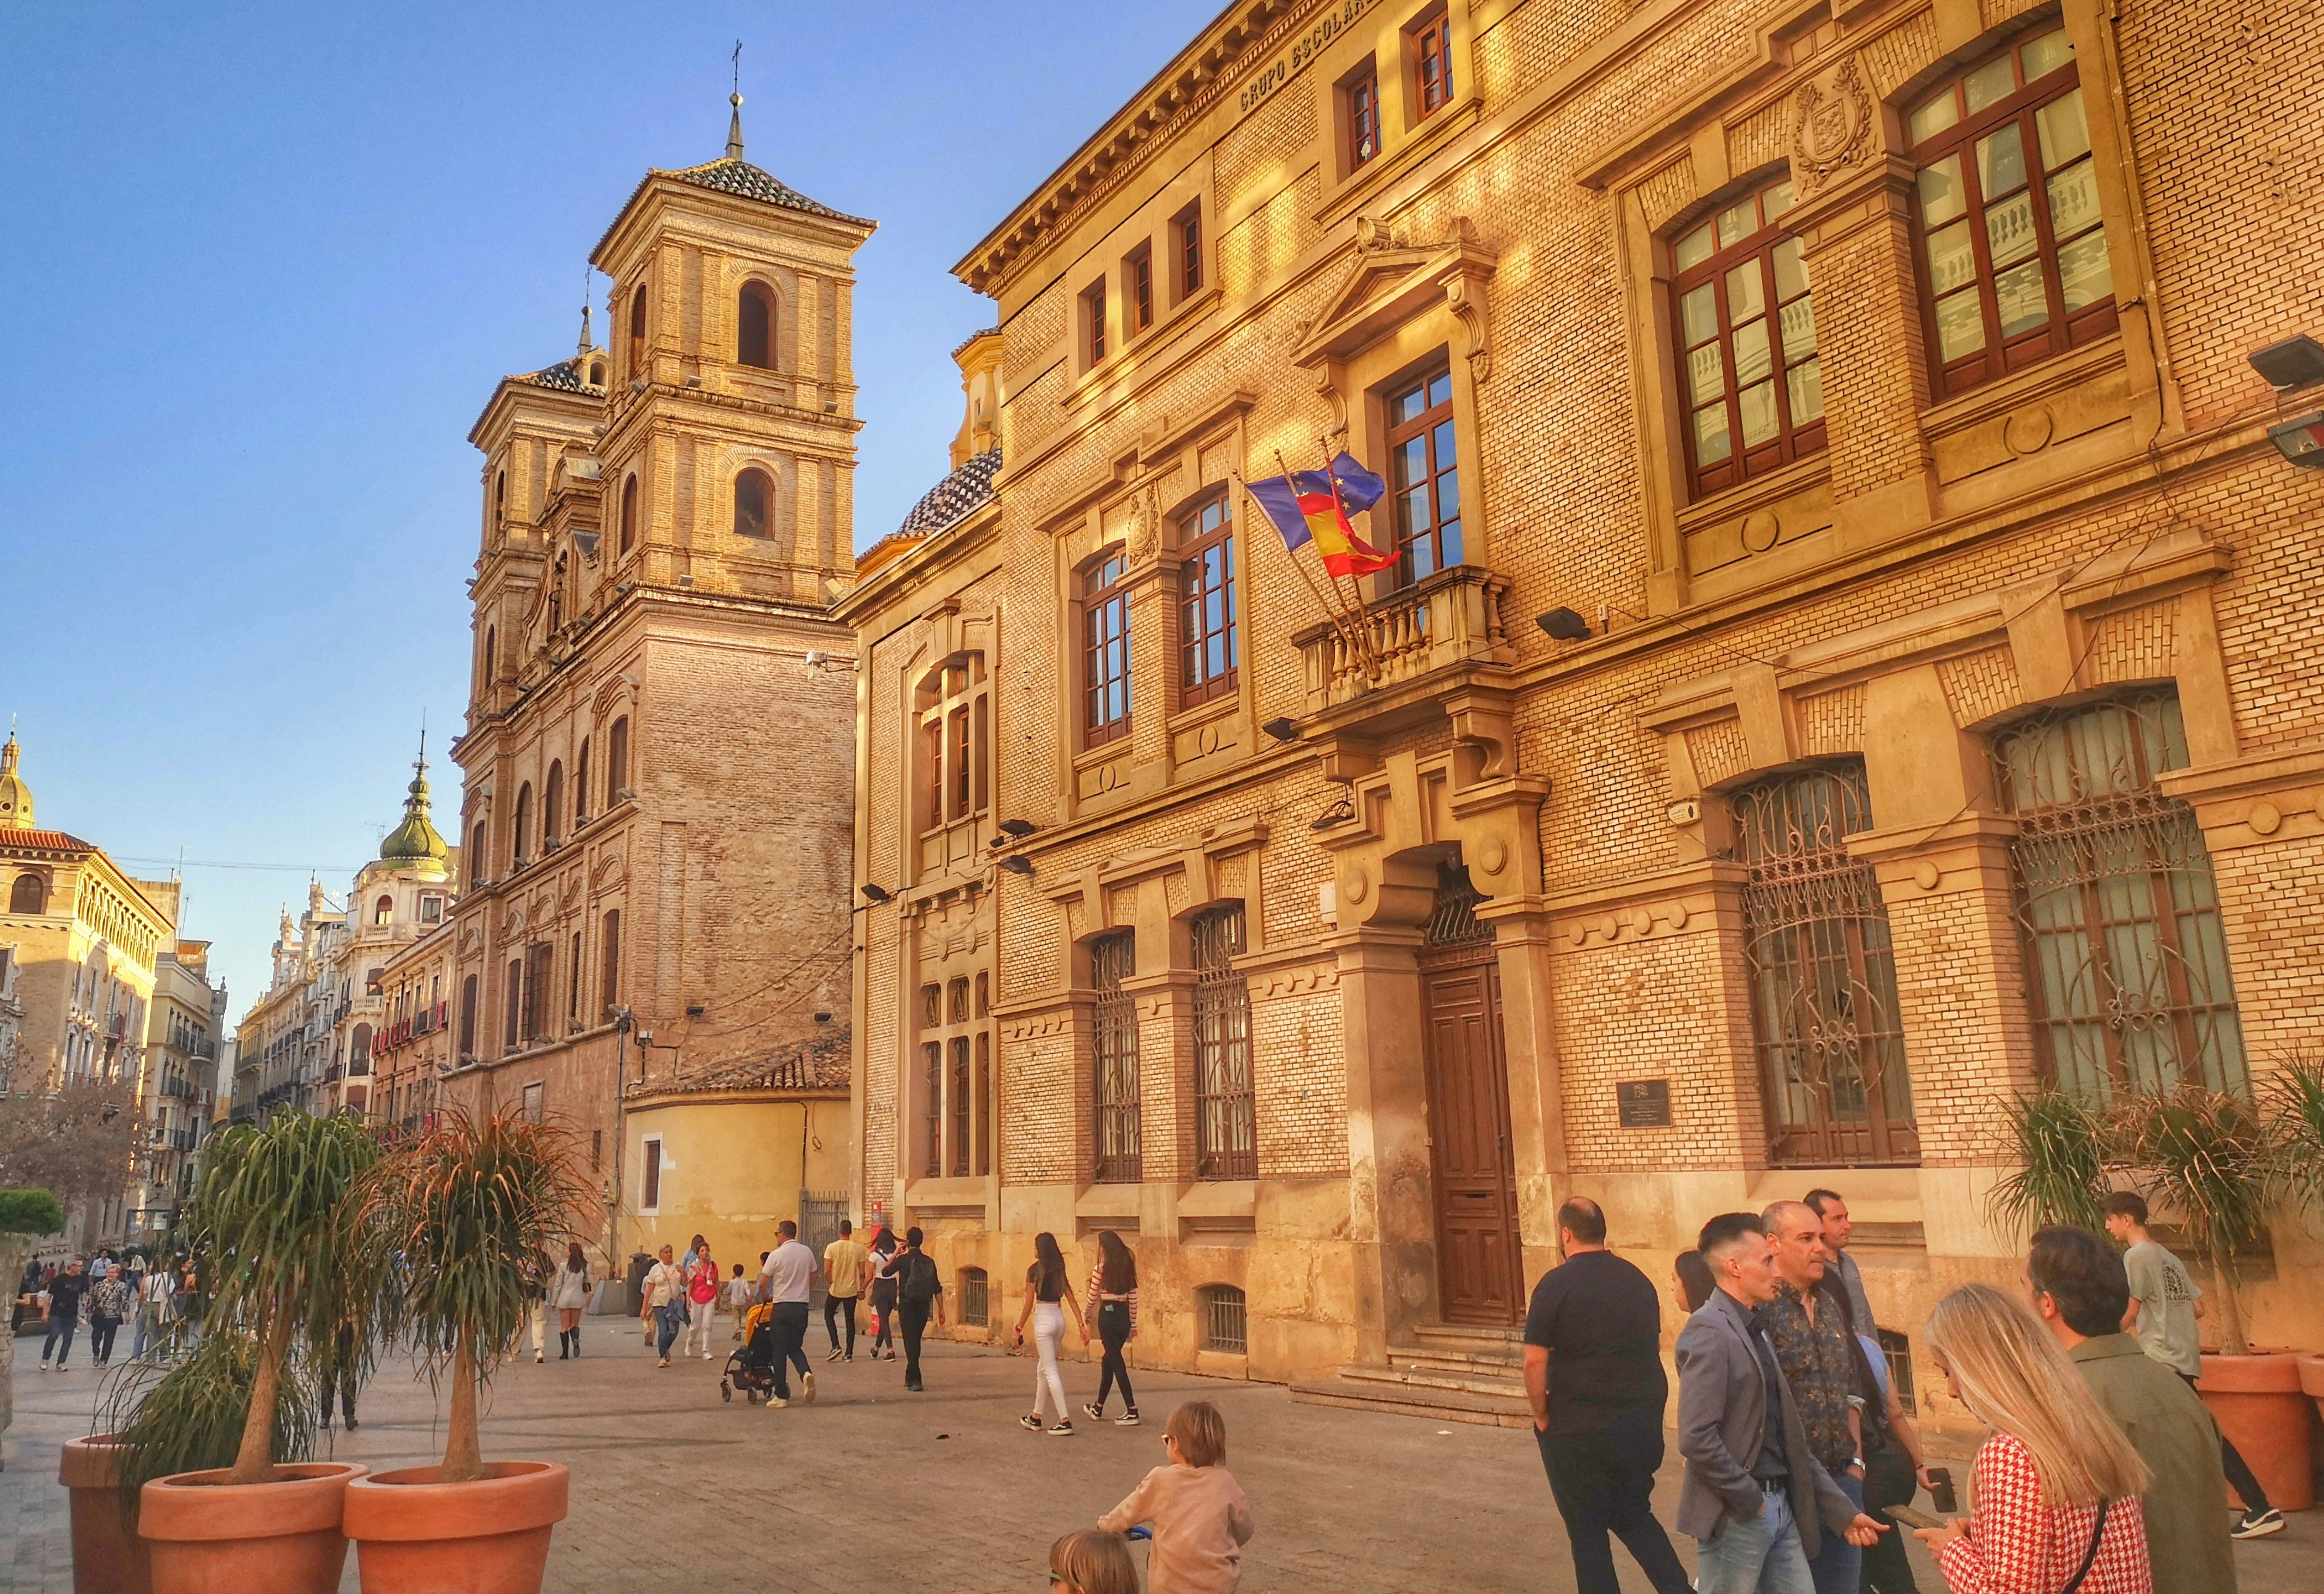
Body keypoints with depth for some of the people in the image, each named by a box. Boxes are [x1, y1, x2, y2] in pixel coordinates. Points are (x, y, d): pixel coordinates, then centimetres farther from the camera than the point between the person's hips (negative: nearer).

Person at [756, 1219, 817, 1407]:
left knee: (780, 1351, 5)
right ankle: (805, 1373, -13)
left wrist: (765, 1297, 16)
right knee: (796, 1347, 16)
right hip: (802, 1306, 4)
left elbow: (763, 1283, -4)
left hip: (782, 1306, -4)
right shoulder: (807, 1253, 4)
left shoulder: (776, 1255, -9)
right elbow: (813, 1278, 13)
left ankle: (781, 1395, 7)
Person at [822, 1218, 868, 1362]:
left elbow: (827, 1270, -12)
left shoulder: (832, 1247, -10)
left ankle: (836, 1346, 1)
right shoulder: (859, 1248, -3)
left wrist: (830, 1284, 3)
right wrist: (861, 1289, 9)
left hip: (835, 1290, -2)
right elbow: (862, 1272, -1)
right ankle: (849, 1353, 10)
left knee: (829, 1316, 16)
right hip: (852, 1290, 2)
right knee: (850, 1320, 10)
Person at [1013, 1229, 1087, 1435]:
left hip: (1043, 1319, -7)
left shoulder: (1035, 1270, -9)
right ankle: (1036, 1418, 27)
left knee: (1050, 1371, -4)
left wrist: (1019, 1329, 0)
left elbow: (1029, 1304, -8)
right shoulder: (1059, 1270, 9)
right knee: (1042, 1370, 18)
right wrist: (1082, 1325, 6)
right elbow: (1071, 1299, 5)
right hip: (1059, 1319, 7)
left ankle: (1065, 1421, -10)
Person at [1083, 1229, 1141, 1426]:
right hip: (1124, 1315, 6)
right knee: (1109, 1359, 18)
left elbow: (1093, 1297, -1)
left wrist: (1086, 1314, 18)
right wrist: (1133, 1324, 14)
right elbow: (1133, 1297, 8)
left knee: (1116, 1362, -3)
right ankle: (1098, 1409, 30)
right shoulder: (1128, 1266, 5)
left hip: (1108, 1315, -6)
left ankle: (1132, 1412, -9)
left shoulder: (1100, 1269, -10)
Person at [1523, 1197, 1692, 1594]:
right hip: (1643, 1424, 6)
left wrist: (1542, 1417, -2)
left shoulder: (1556, 1285, -12)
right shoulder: (1638, 1280, 6)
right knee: (1635, 1515, 22)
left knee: (1587, 1529, 9)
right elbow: (1654, 1346, 14)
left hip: (1579, 1429, -5)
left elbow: (1535, 1361, -15)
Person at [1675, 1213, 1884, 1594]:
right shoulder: (1709, 1331, -15)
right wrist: (1749, 1500, -14)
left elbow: (1792, 1439, 16)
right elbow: (1696, 1438, -23)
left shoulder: (1754, 1330, 14)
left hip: (1781, 1509, 8)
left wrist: (1842, 1510, 13)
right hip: (1735, 1516, -8)